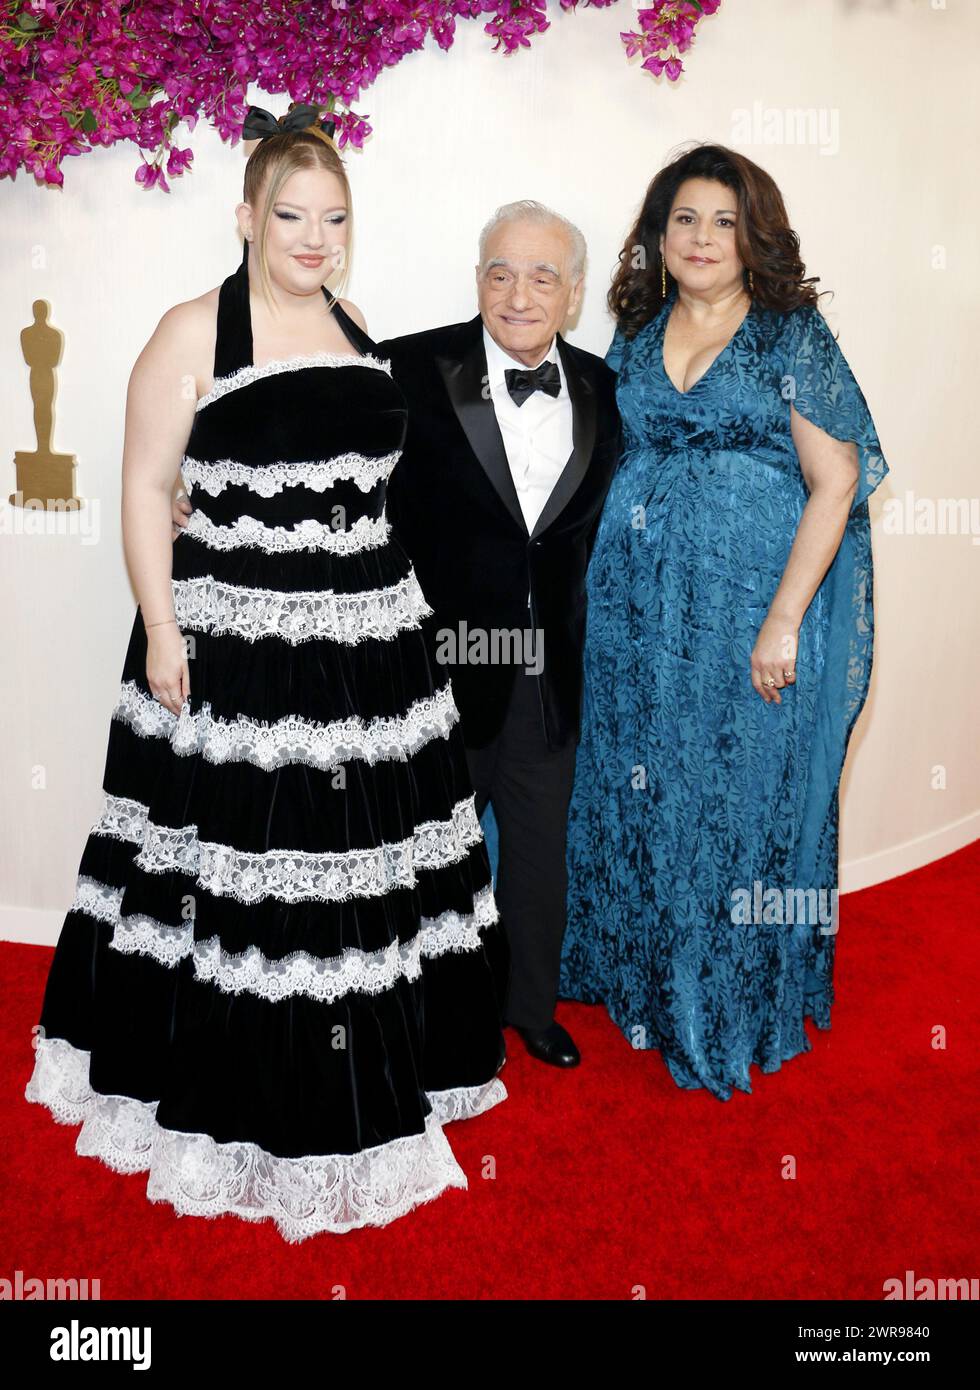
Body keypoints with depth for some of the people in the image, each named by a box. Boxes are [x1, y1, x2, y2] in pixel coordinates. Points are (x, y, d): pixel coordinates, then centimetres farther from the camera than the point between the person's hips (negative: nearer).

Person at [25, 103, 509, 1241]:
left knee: (364, 859, 14)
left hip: (365, 637, 6)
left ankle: (370, 1071, 37)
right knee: (241, 867, 2)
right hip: (235, 648, -6)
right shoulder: (194, 333, -6)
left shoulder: (356, 327, 12)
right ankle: (242, 1093, 26)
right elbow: (144, 488, -7)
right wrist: (161, 631, -14)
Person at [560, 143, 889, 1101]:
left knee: (741, 798, 4)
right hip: (636, 613, 5)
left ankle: (733, 1011, 23)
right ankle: (643, 983, 34)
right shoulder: (637, 337, 11)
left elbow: (835, 484, -8)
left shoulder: (793, 336, -2)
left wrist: (783, 620, -15)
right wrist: (602, 588, 5)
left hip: (748, 608, -4)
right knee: (637, 796, 12)